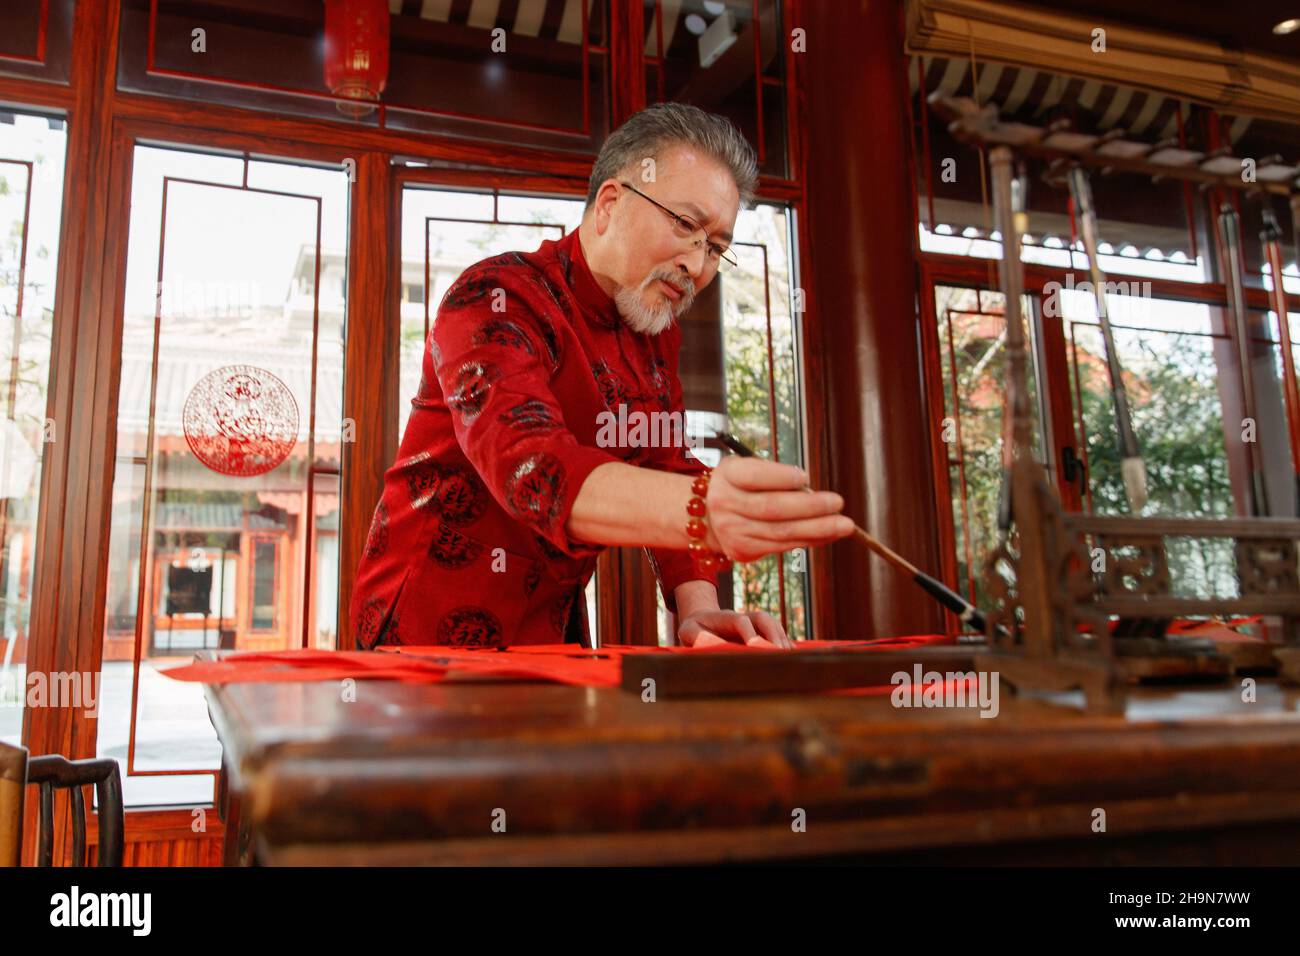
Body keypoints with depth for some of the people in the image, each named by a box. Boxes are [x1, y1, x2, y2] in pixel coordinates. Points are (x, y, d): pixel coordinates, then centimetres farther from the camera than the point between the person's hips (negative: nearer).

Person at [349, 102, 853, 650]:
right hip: (432, 626, -6)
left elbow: (666, 475, 0)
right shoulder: (497, 298, -18)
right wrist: (703, 510, -53)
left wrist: (697, 609, -19)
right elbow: (530, 464, -36)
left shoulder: (658, 333, 7)